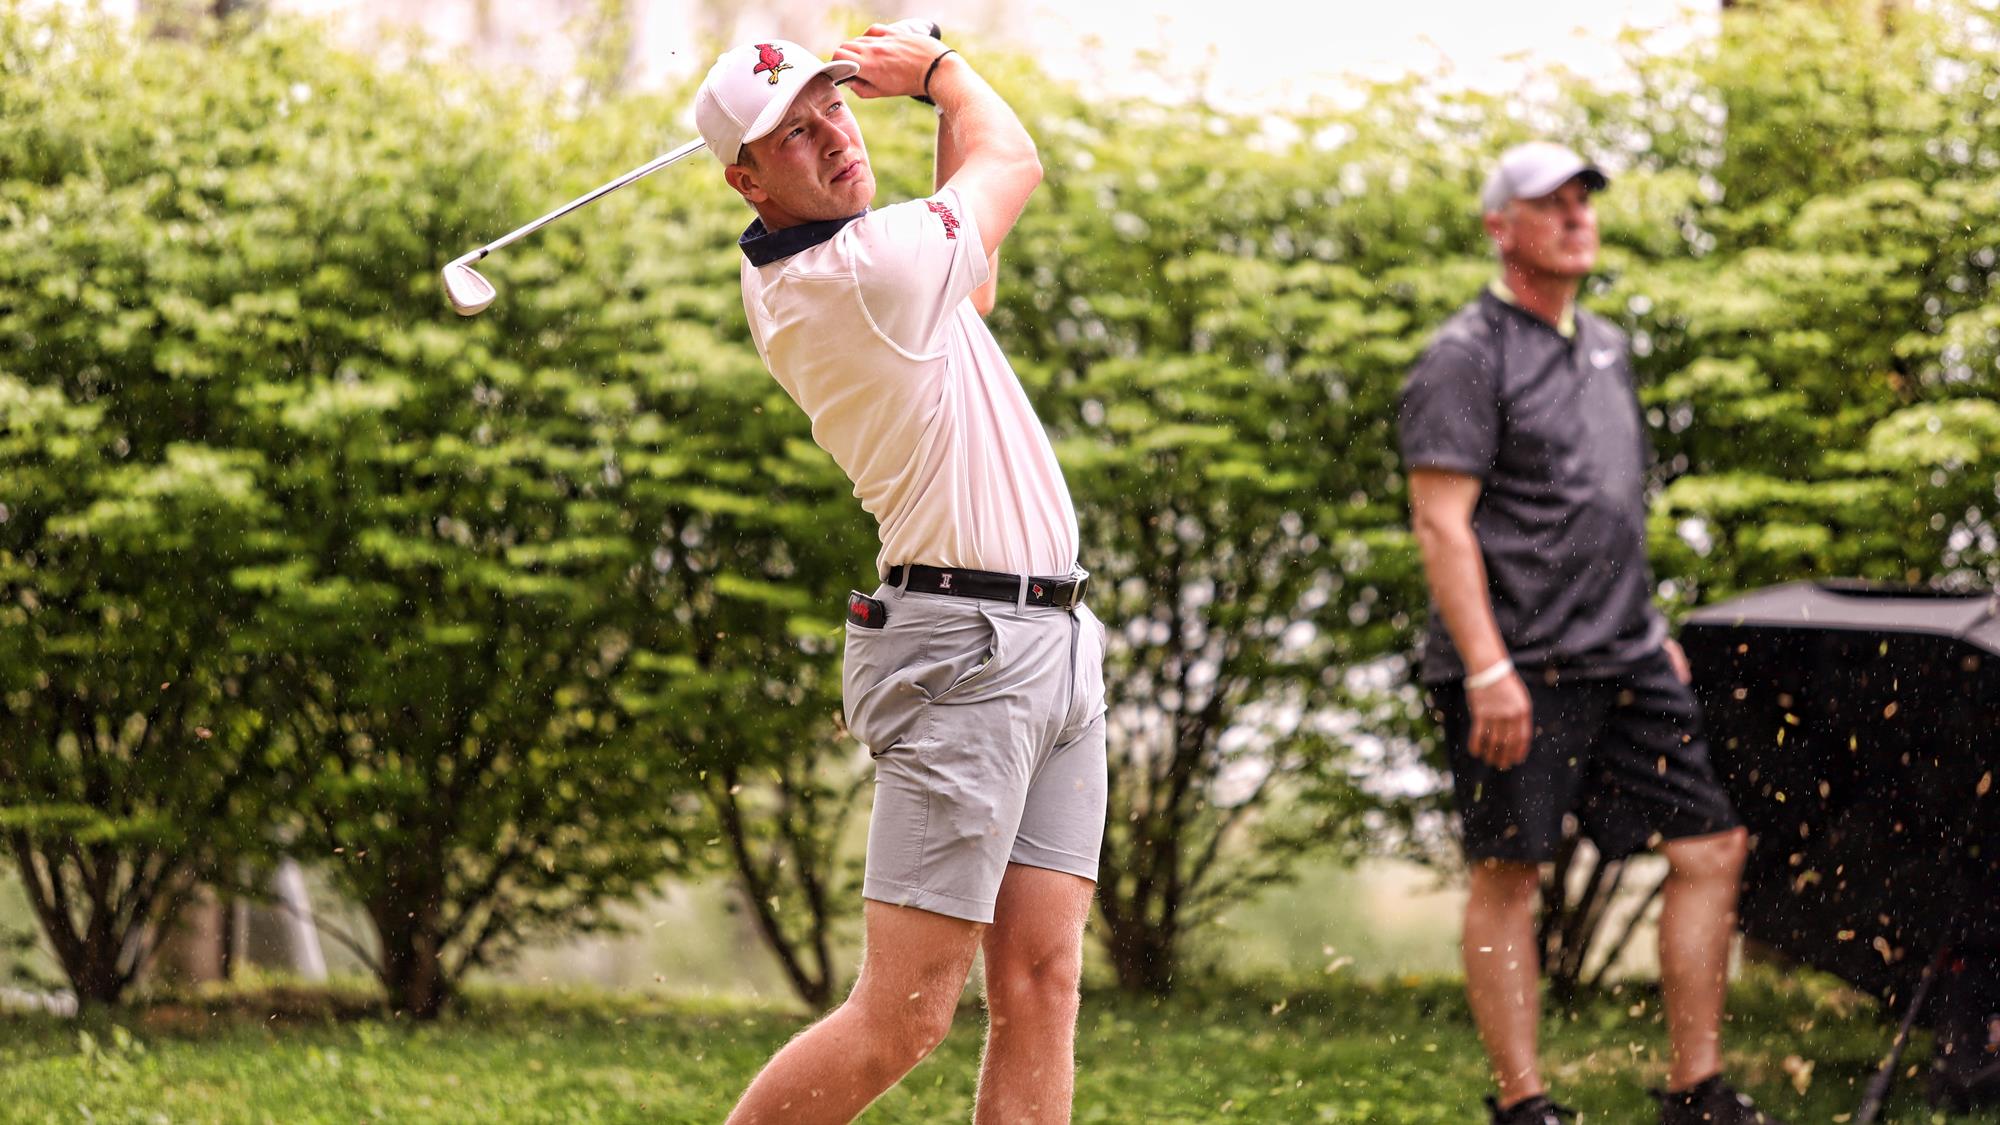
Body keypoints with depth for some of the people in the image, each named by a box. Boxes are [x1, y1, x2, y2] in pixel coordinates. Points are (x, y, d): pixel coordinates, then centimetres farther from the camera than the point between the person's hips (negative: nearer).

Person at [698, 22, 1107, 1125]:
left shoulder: (780, 278, 8)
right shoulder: (870, 270, -18)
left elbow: (969, 283, 27)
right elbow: (1012, 158, 2)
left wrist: (936, 89, 21)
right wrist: (940, 68, 20)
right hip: (963, 652, -9)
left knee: (1039, 984, 1)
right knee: (902, 1016, -9)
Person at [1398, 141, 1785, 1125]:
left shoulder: (1605, 346, 18)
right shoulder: (1467, 357, -7)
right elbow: (1441, 523, -14)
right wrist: (1488, 669, -21)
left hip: (1623, 658, 8)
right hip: (1517, 667, -8)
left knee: (1709, 849, 3)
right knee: (1508, 873, -2)